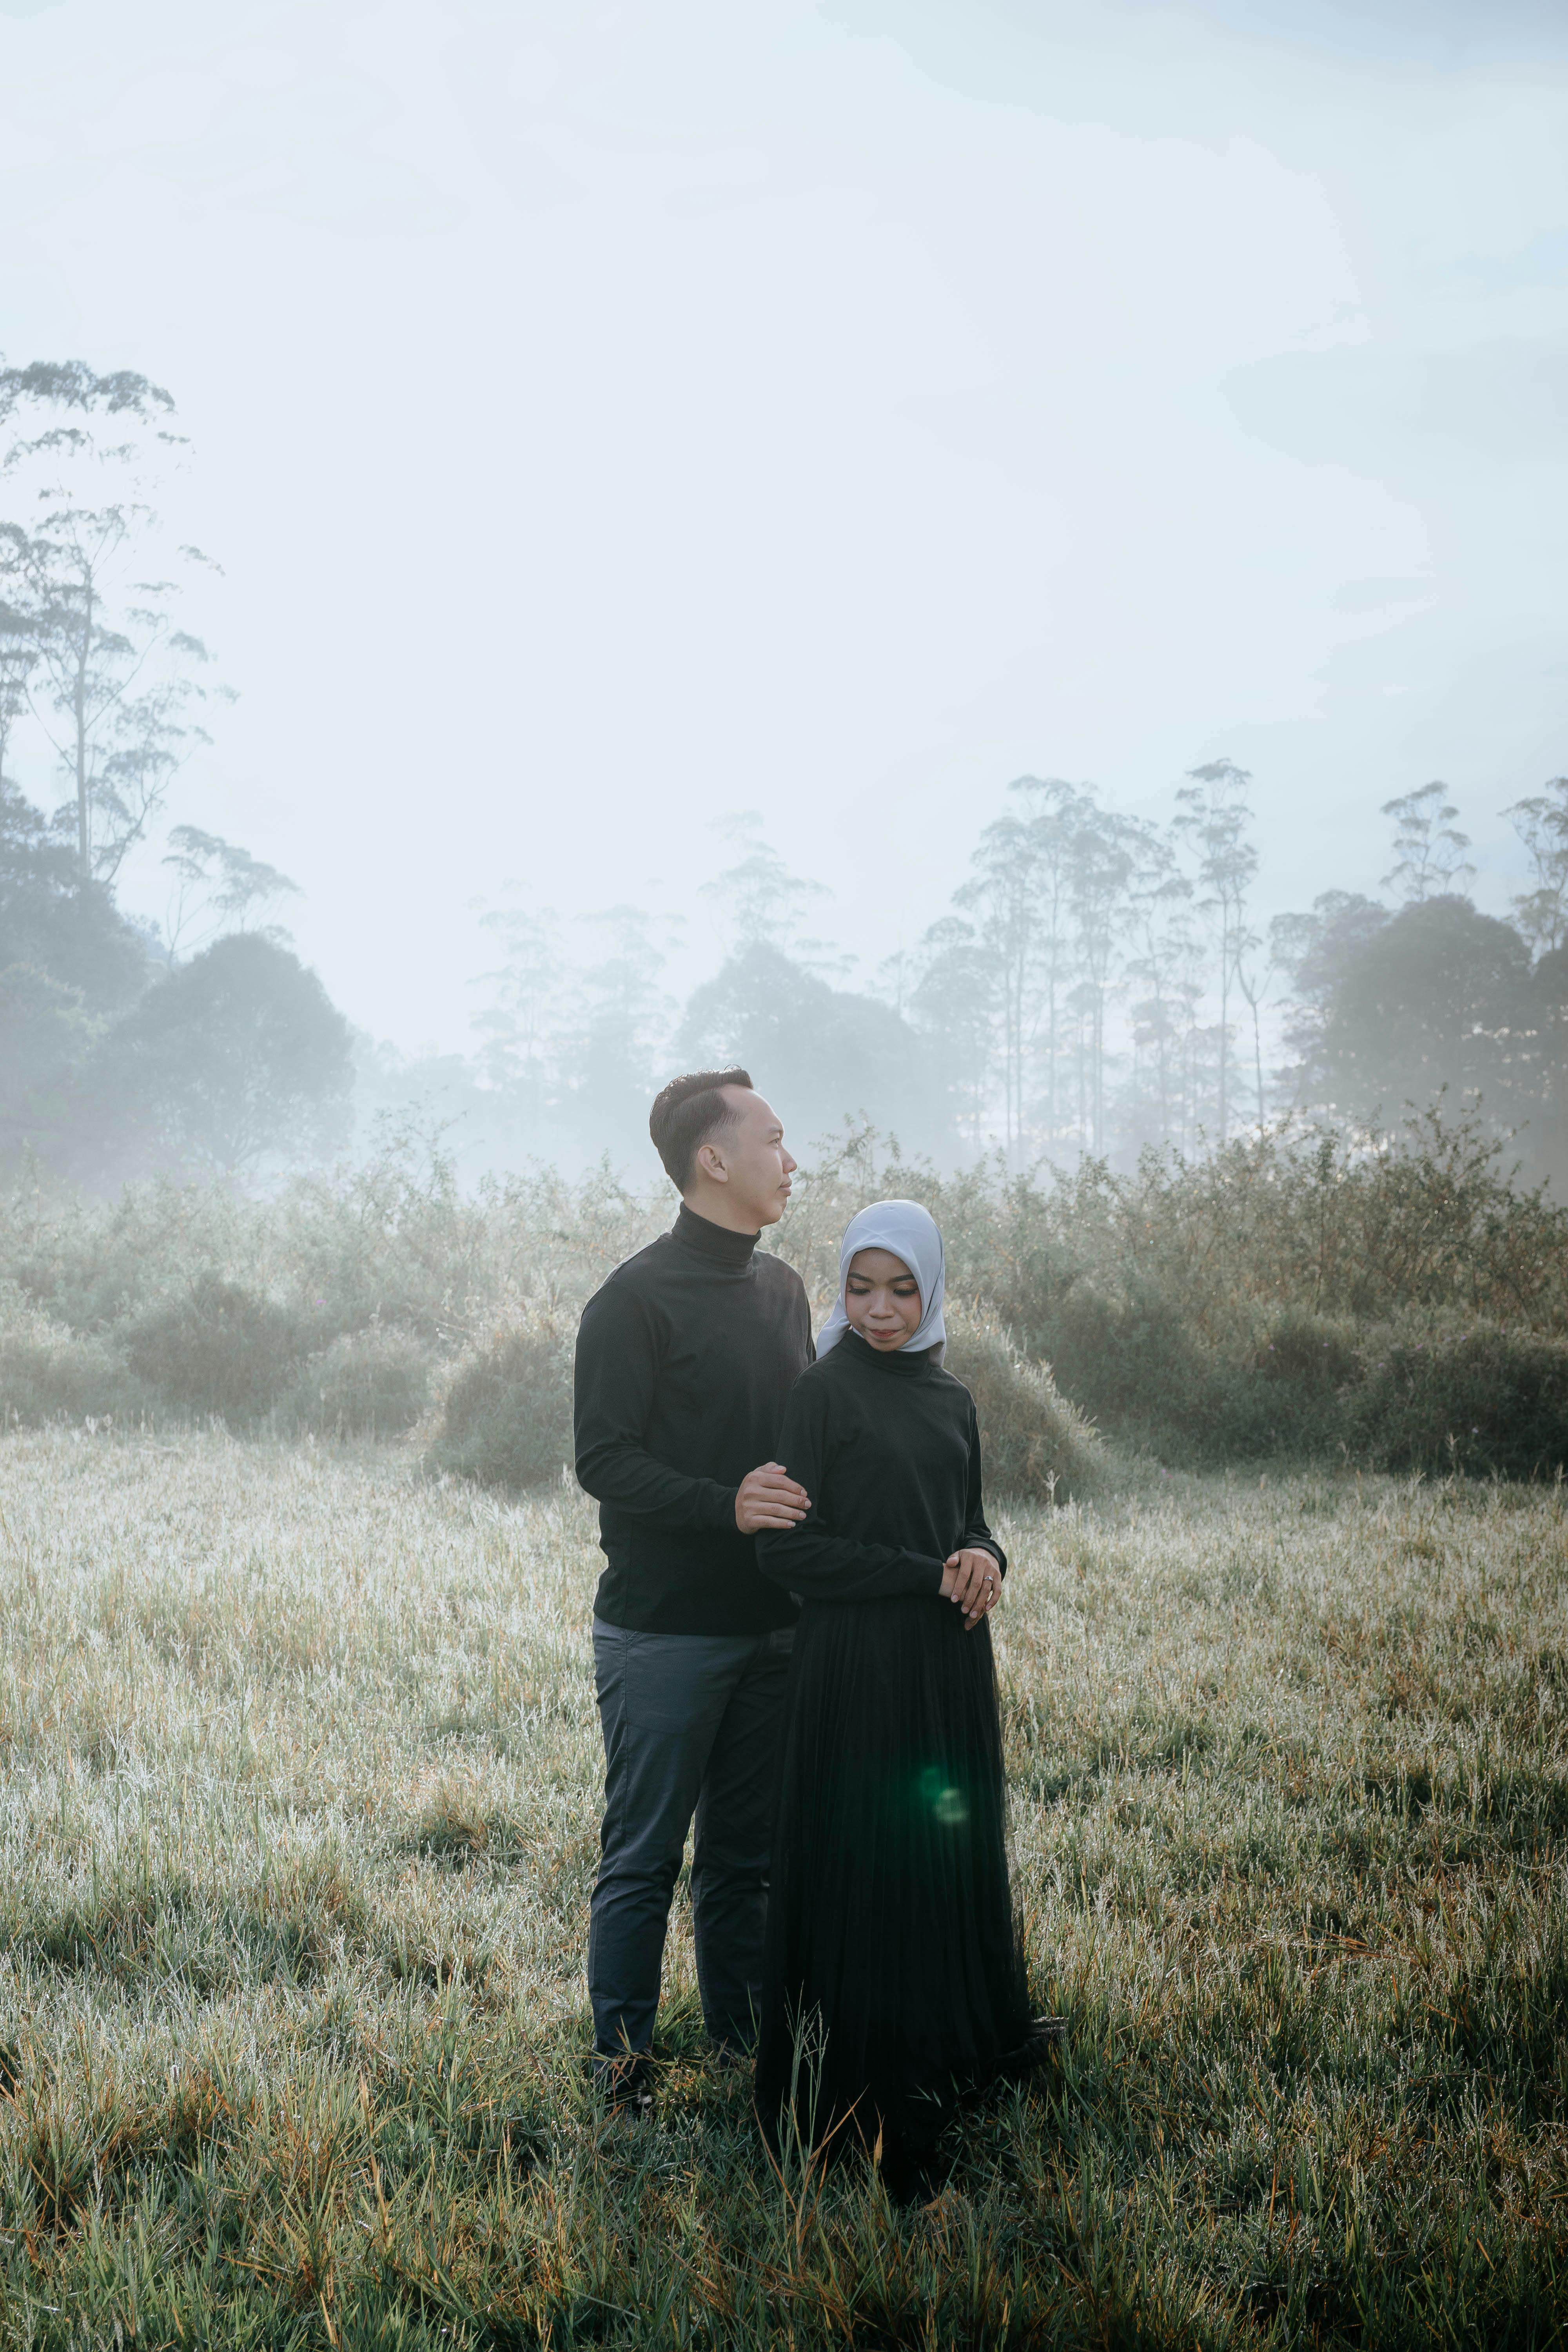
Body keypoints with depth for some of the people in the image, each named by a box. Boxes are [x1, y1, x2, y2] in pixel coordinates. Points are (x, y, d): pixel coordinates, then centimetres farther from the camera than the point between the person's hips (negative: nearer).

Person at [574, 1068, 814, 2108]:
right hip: (665, 1631, -6)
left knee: (748, 1852, 14)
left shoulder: (783, 1289, 13)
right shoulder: (637, 1299, -9)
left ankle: (748, 2040, 24)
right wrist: (726, 1505, -24)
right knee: (645, 1858, 1)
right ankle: (622, 2064, 12)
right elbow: (604, 1458, -13)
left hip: (772, 1628, 7)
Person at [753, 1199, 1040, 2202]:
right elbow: (789, 1546, -12)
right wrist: (927, 1576, -14)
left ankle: (948, 2059, 27)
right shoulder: (826, 1393, -9)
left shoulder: (951, 1399, 10)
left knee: (950, 1853, 12)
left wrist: (985, 1555, -6)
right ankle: (870, 2108, 7)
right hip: (858, 1666, -6)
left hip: (949, 1665, 6)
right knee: (866, 1868, -2)